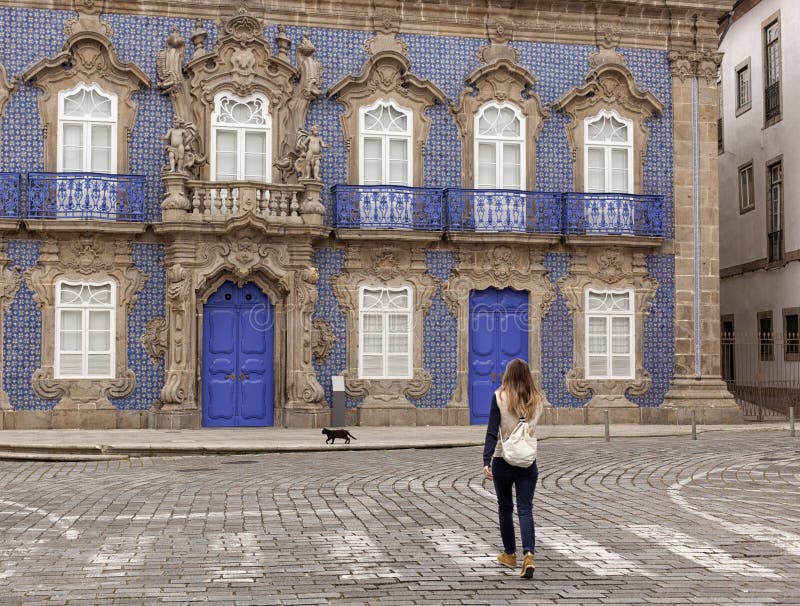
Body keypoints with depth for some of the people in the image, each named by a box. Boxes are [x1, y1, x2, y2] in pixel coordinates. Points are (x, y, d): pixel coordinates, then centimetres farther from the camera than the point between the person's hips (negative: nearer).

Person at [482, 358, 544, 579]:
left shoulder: (499, 397, -8)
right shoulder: (537, 400, 2)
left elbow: (492, 432, -13)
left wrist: (486, 461, -15)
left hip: (503, 460, -2)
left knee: (505, 508, 15)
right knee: (525, 509, 1)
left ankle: (510, 554, 25)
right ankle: (529, 554, -17)